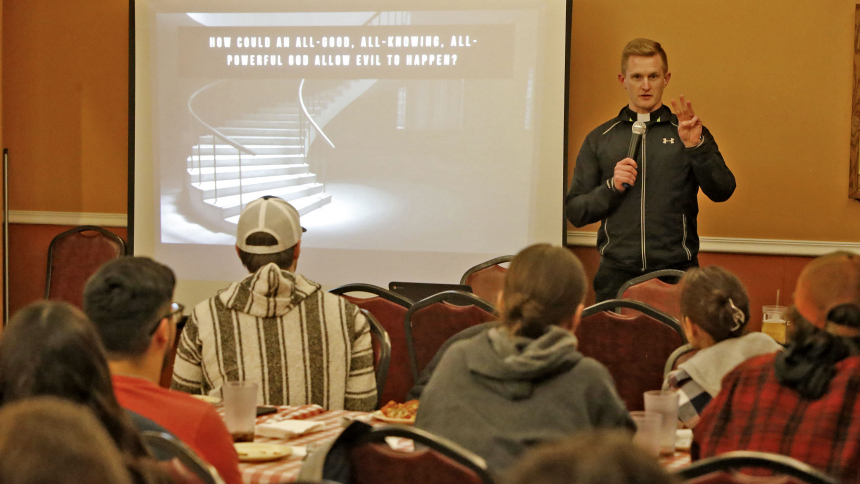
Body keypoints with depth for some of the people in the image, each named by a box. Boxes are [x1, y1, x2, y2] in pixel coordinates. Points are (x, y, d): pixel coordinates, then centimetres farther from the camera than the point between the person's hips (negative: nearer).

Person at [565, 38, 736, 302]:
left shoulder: (690, 133, 10)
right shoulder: (600, 139, 12)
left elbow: (722, 191, -2)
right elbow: (575, 212, 9)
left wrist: (696, 146, -15)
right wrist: (612, 187, -7)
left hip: (676, 271, -1)